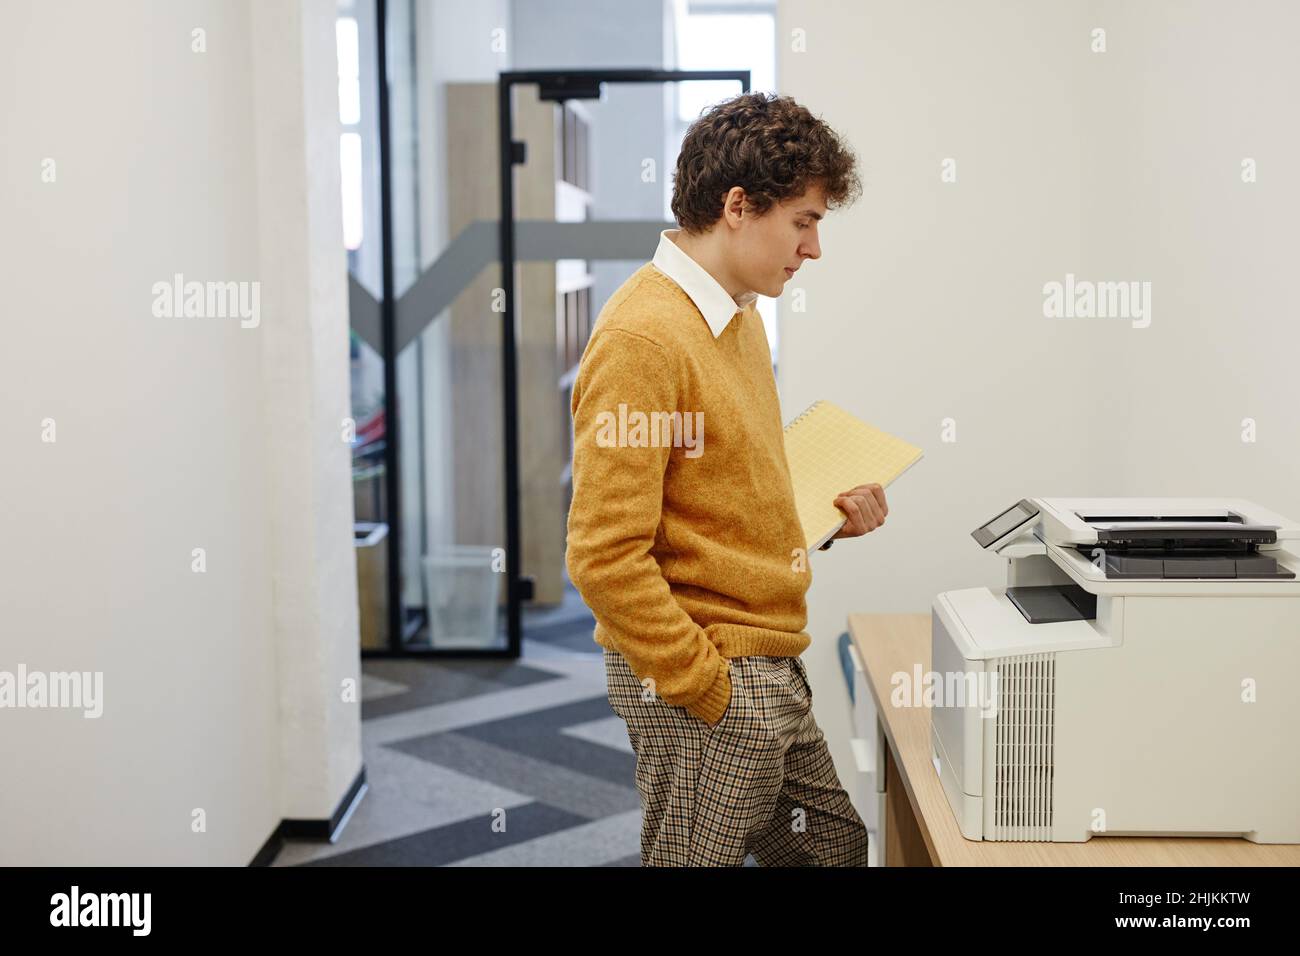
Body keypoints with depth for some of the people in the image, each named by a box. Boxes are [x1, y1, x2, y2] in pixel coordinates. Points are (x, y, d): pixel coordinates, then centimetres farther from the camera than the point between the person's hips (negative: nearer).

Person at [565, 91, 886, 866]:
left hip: (773, 670, 9)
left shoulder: (739, 314, 10)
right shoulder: (643, 338, -21)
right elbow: (606, 558, -24)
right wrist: (707, 690, -19)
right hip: (709, 686, -9)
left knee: (834, 844, 20)